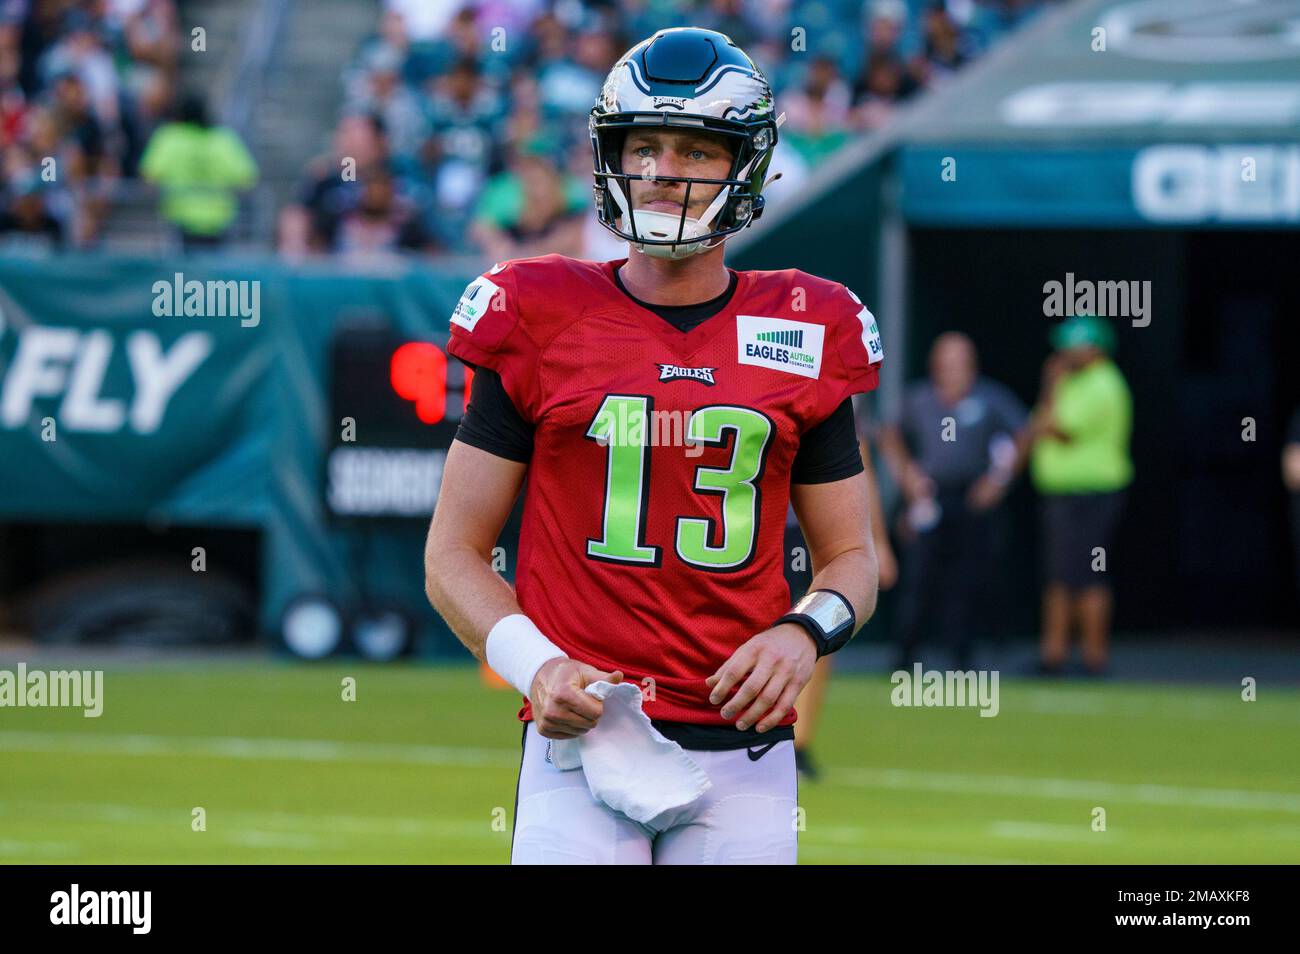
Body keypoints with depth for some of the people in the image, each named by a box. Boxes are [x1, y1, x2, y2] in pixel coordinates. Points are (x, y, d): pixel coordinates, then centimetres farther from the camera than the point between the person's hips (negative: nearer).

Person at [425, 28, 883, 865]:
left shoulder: (805, 336, 9)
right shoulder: (540, 322, 4)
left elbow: (851, 558, 16)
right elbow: (454, 555, 6)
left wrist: (804, 633, -6)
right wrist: (535, 667, -11)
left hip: (742, 754, 2)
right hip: (582, 738, -2)